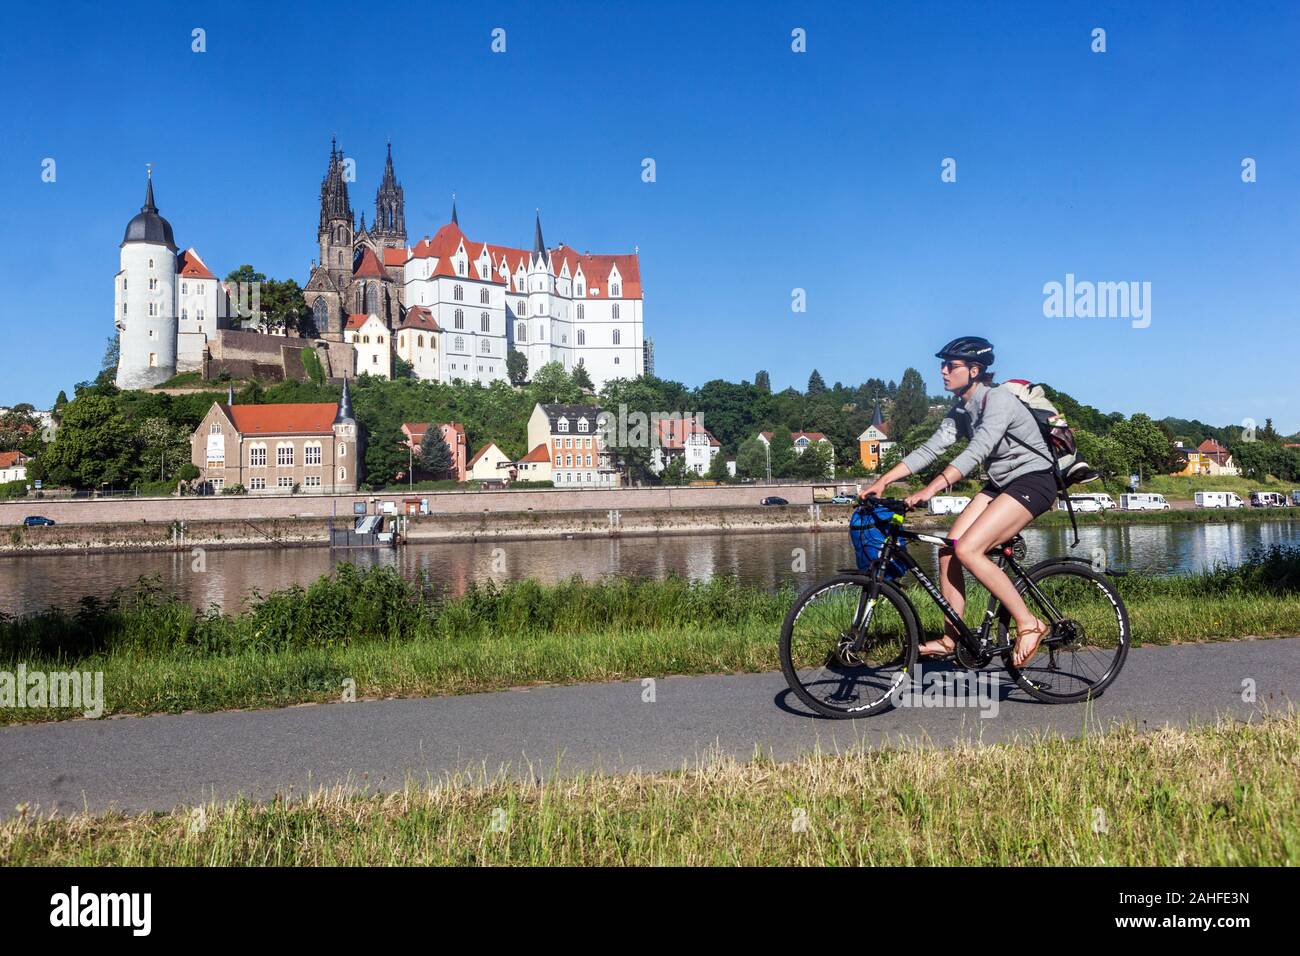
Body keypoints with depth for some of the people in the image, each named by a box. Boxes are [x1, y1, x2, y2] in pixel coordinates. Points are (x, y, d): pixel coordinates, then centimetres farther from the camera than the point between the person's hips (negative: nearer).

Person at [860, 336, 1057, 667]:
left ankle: (1028, 624, -9)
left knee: (967, 549, -22)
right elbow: (931, 448, 2)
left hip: (1032, 481, -9)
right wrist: (883, 481, -8)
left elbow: (976, 452, -34)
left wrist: (930, 490, -45)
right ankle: (950, 639, 4)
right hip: (1000, 483, 9)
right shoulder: (961, 410, 6)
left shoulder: (998, 400, -21)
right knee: (949, 548, -5)